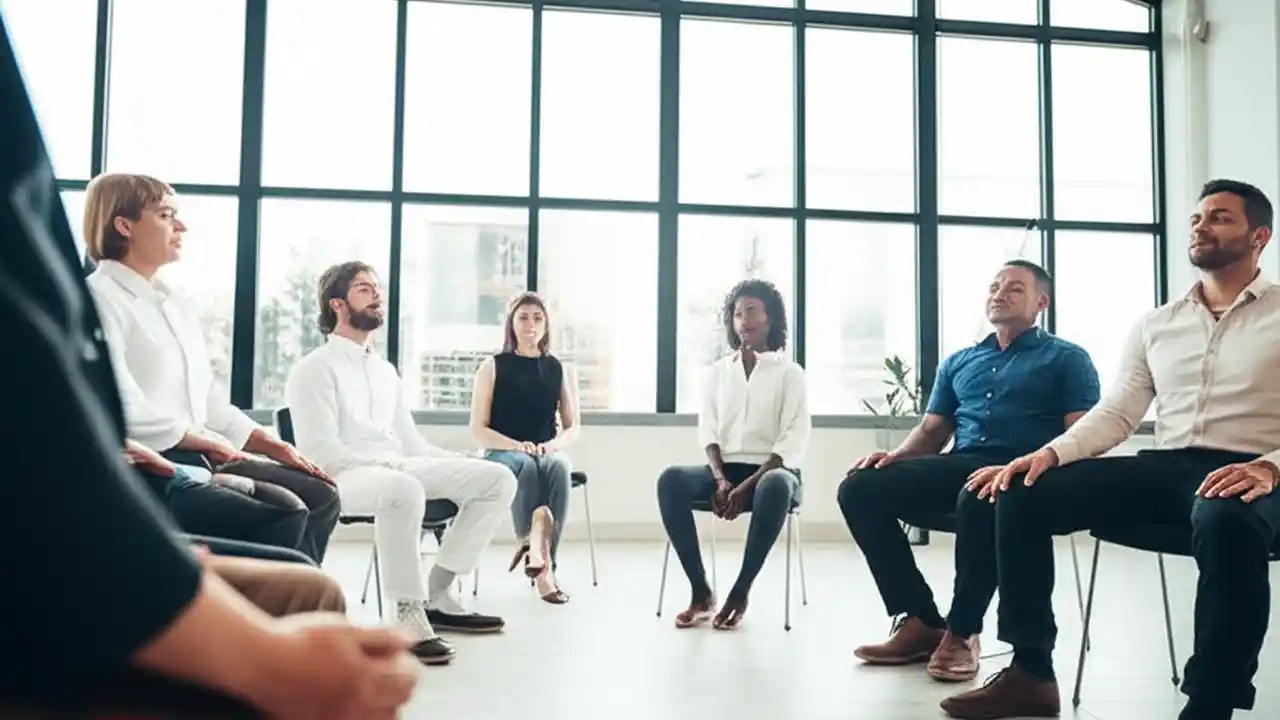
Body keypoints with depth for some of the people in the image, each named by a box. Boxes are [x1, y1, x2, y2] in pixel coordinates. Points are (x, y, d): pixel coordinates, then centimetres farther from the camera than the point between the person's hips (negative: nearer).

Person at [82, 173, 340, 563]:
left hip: (196, 455, 9)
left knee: (319, 496, -4)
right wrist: (207, 441, -13)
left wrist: (272, 444, 9)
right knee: (285, 513, -22)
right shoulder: (99, 297, -8)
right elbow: (122, 407, -21)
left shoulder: (171, 301, 20)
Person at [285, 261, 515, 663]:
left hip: (398, 469, 8)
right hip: (344, 477, -8)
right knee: (404, 489, -41)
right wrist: (378, 467, -23)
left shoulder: (385, 370, 23)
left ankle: (437, 595, -9)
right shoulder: (315, 368, -1)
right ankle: (410, 614, -31)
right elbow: (320, 449, -12)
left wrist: (466, 463, 6)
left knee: (496, 478, -8)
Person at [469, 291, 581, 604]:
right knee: (526, 466, -37)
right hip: (502, 453, -2)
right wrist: (517, 446, -16)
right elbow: (478, 429, 1)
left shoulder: (561, 370, 12)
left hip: (549, 454, 2)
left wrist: (554, 445, -12)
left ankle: (544, 560, -36)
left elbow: (574, 427, 12)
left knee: (559, 466, -35)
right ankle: (538, 555, -43)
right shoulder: (493, 368, 6)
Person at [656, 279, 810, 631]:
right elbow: (708, 433, 6)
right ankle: (700, 592, -25)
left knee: (775, 487, -40)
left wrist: (747, 485, -19)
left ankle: (740, 592, -28)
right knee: (671, 479, -29)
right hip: (724, 469, 3)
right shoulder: (717, 370, 13)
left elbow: (792, 443, -6)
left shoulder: (789, 373, 3)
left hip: (772, 470, -3)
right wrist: (721, 480, -13)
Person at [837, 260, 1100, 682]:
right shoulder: (958, 363, 27)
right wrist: (896, 455, 0)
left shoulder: (1067, 359, 13)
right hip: (959, 468, 5)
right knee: (860, 487, -20)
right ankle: (922, 620, -14)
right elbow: (931, 432, 24)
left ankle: (962, 630, -21)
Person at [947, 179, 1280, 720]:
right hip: (1162, 466, 5)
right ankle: (1031, 673, -9)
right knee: (1020, 494, -15)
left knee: (1226, 523, -42)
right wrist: (1050, 452, -7)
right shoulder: (1154, 325, 18)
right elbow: (1115, 414, 12)